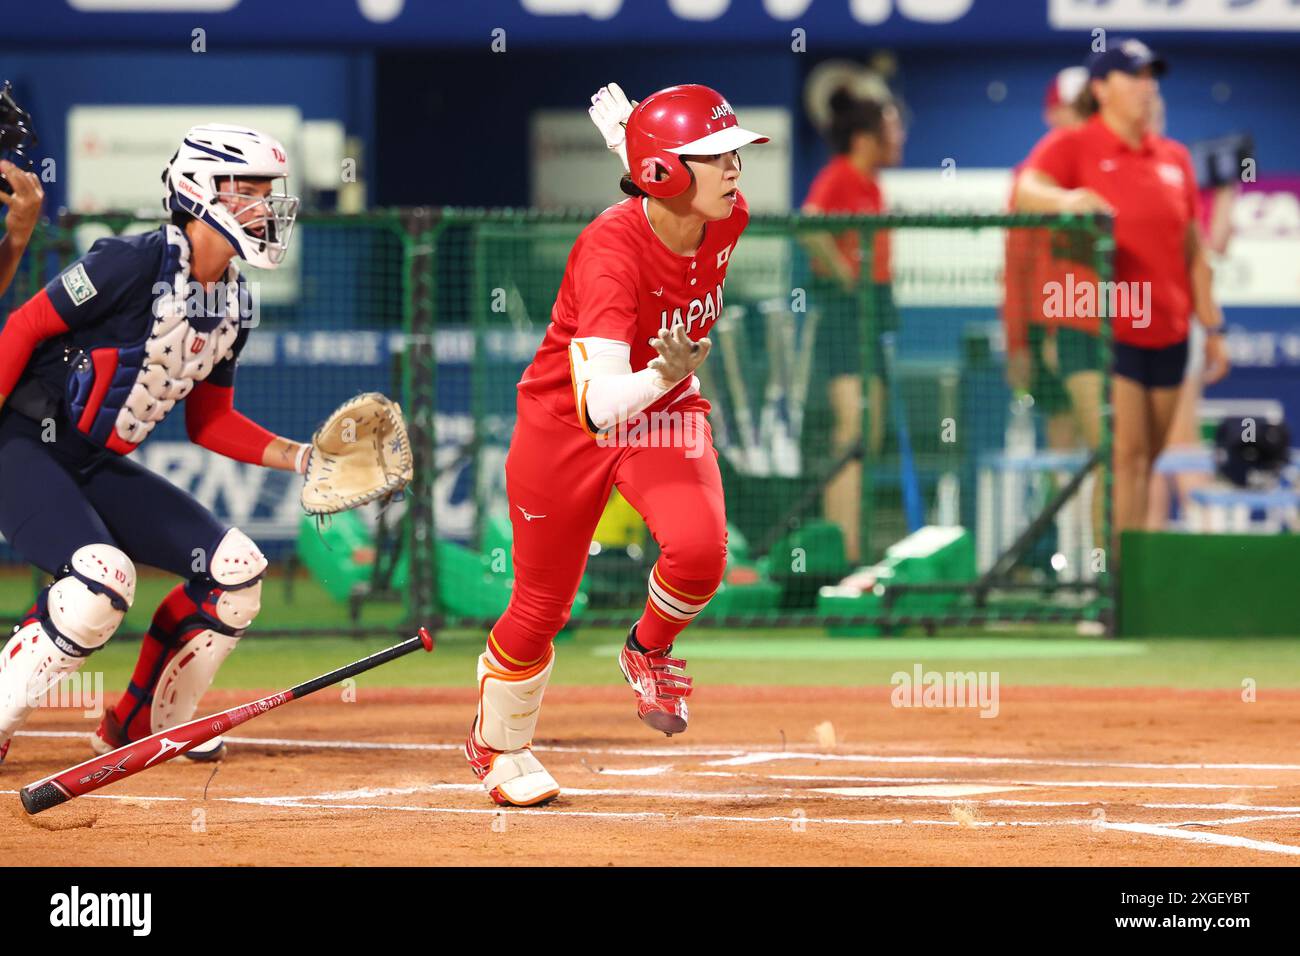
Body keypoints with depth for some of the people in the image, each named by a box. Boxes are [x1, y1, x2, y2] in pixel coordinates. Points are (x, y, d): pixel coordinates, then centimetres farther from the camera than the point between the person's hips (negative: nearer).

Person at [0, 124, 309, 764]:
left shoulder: (233, 305, 6)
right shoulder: (138, 262, -18)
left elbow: (210, 422, 14)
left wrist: (300, 458, 2)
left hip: (98, 468, 9)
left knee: (235, 569, 1)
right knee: (103, 576, -31)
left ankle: (142, 724, 15)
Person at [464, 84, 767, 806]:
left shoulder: (727, 220, -16)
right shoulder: (612, 251, -34)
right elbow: (598, 406, -43)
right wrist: (661, 375, -58)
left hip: (665, 411, 4)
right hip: (565, 426, -4)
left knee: (699, 549, -24)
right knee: (541, 606, 9)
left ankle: (650, 651, 9)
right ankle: (497, 743, 38)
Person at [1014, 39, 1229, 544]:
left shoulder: (1175, 158, 14)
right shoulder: (1072, 146, -1)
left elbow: (1194, 251, 18)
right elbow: (1027, 190, -20)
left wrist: (1212, 329, 16)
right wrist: (1066, 199, -41)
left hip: (1166, 331, 6)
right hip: (1108, 330, -6)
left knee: (1146, 460, 9)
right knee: (1126, 454, -14)